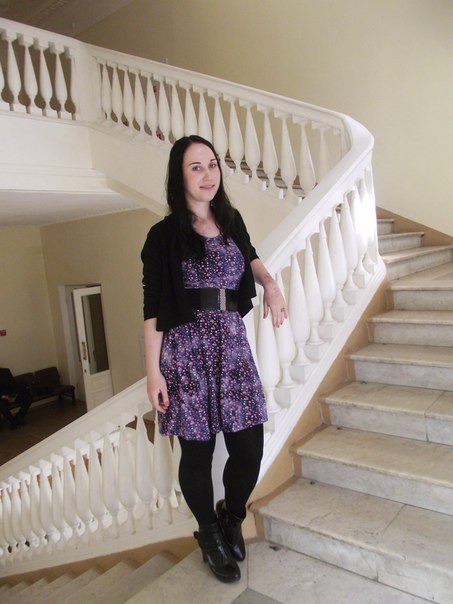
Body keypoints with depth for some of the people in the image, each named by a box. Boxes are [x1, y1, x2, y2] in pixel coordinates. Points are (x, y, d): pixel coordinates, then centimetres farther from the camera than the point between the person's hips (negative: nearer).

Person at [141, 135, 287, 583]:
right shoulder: (164, 235, -5)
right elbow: (153, 308, -5)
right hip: (187, 350, -4)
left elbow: (249, 256, 30)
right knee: (198, 450, 7)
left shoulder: (232, 221, 9)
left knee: (249, 447, 4)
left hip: (233, 347, 4)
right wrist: (153, 370, -8)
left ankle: (232, 517, 36)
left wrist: (270, 284, 9)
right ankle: (210, 535, 34)